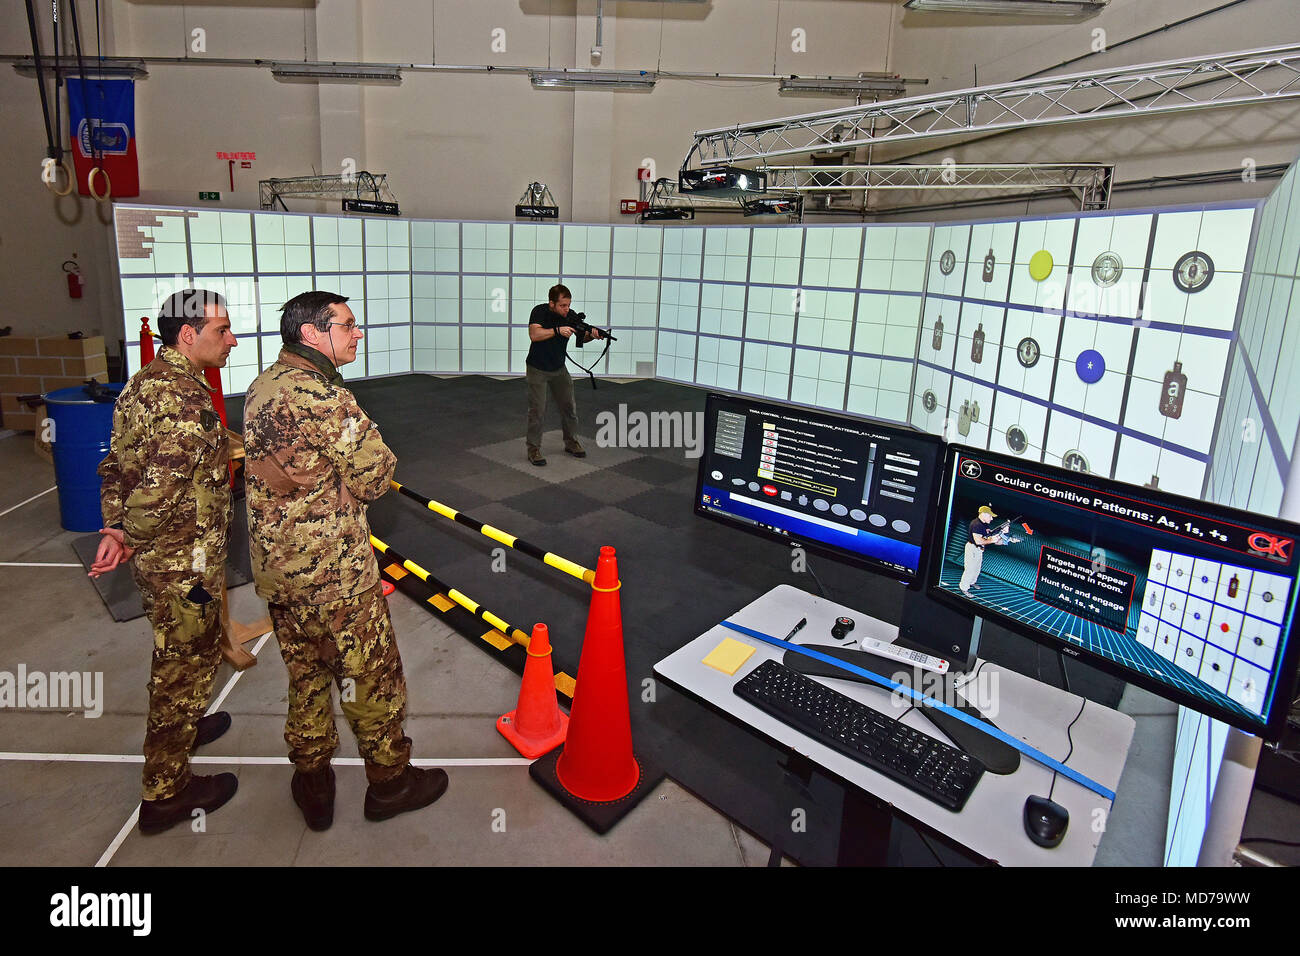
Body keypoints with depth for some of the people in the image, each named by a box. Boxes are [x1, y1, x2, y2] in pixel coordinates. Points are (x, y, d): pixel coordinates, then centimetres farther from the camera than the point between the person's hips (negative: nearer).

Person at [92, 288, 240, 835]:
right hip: (184, 562, -10)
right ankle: (165, 793, 22)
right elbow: (162, 487, -29)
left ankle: (177, 728, 53)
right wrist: (132, 538, -12)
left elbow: (117, 466, 10)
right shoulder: (186, 398, -25)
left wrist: (115, 528, 4)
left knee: (173, 655, 29)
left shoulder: (145, 382, 8)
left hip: (155, 558, 10)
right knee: (187, 662, 6)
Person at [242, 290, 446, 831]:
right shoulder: (323, 396, -23)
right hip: (335, 573, -8)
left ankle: (312, 785, 36)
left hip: (275, 568, 9)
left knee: (305, 676, 21)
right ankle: (389, 781, 27)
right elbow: (375, 476, -18)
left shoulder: (261, 388, 7)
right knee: (371, 676, 10)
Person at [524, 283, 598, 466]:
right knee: (537, 409, -7)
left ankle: (571, 442, 25)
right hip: (537, 370, -4)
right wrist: (558, 330, -39)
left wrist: (591, 335, -22)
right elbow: (534, 334, -31)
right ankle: (533, 449, 3)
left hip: (559, 369, 5)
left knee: (569, 406, 8)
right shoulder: (540, 312, -17)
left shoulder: (570, 316, -6)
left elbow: (582, 337, 0)